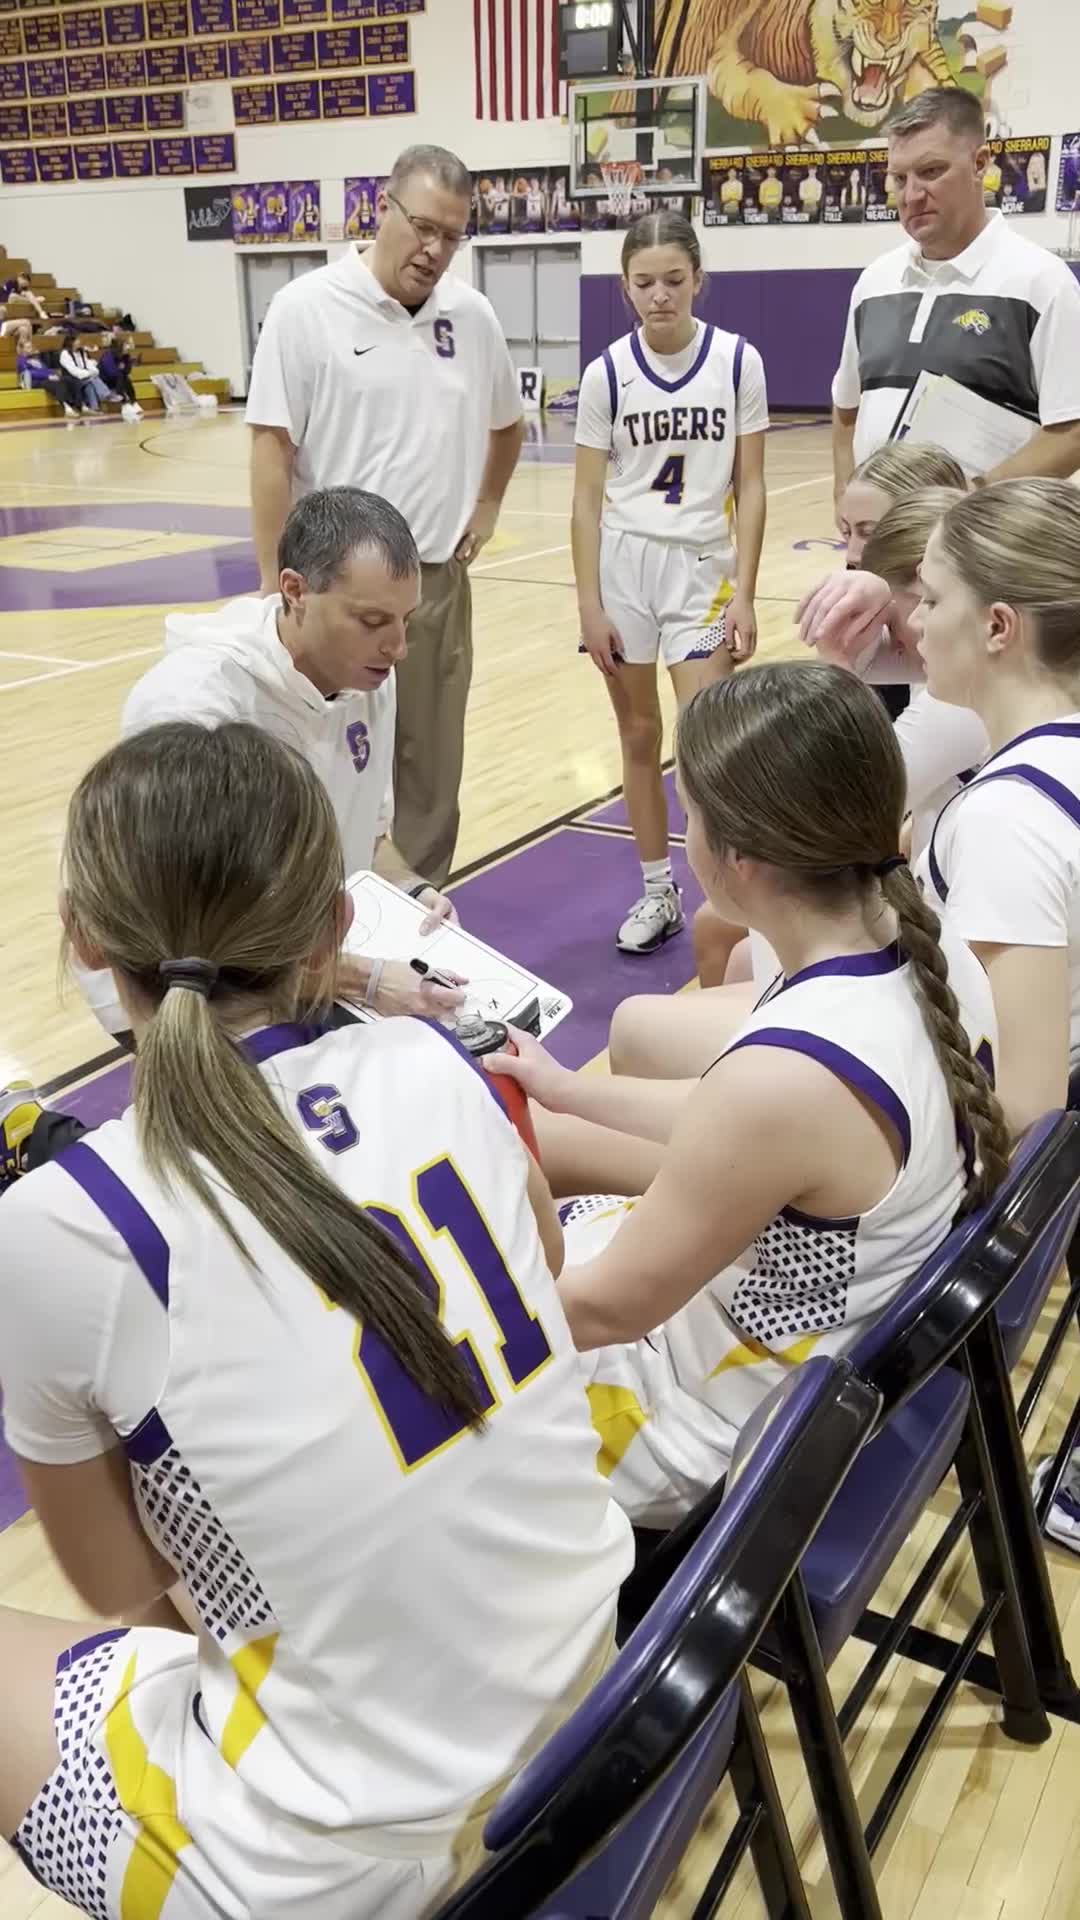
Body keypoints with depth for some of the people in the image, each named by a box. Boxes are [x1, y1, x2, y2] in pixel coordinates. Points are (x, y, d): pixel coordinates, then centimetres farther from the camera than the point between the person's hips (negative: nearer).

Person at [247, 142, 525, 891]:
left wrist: (486, 508, 14)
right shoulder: (307, 308, -8)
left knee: (432, 770, 12)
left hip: (439, 582, 5)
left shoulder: (472, 316, 6)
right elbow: (272, 449, -9)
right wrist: (276, 587, -13)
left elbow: (507, 423, 25)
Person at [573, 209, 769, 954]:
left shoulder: (738, 361, -4)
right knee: (639, 735, 10)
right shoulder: (607, 373, -3)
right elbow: (588, 496, -1)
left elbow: (750, 487, -2)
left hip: (704, 568, -1)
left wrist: (745, 595, -8)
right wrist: (589, 604, -5)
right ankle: (658, 891, 23)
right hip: (624, 565, 1)